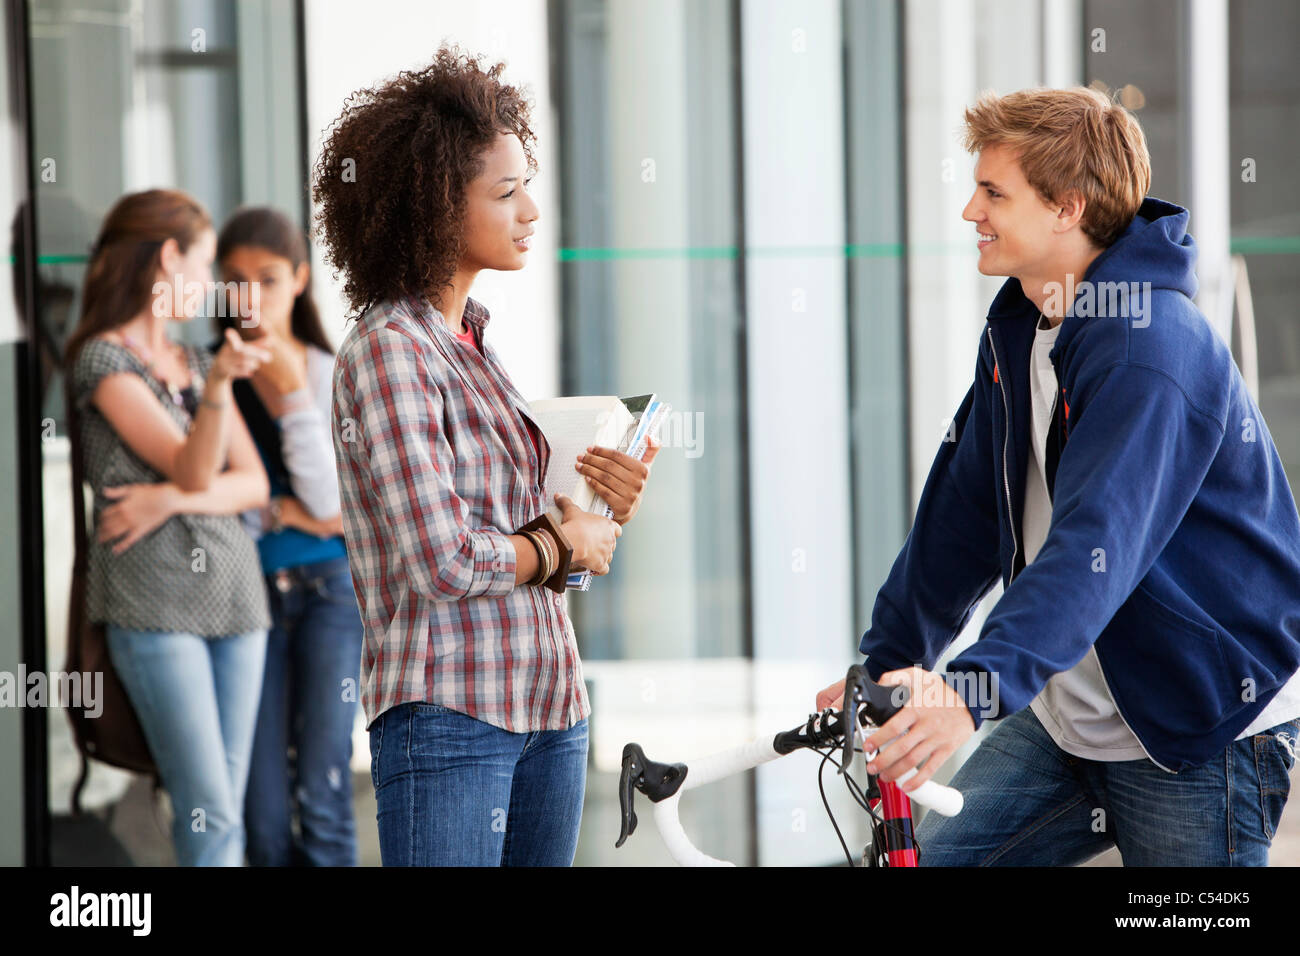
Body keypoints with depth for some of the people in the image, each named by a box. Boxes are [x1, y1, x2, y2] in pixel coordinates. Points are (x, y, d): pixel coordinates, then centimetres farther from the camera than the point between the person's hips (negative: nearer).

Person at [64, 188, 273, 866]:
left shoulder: (199, 363, 18)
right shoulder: (102, 360, -3)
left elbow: (253, 484, 8)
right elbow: (195, 469, -13)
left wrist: (170, 499, -10)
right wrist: (218, 383, -30)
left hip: (233, 596, 6)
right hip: (154, 605, -6)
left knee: (222, 807, 3)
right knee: (210, 815, -13)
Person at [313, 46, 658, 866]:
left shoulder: (474, 340, 14)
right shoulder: (387, 351, -12)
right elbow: (444, 561, -21)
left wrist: (606, 505, -2)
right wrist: (566, 542, -5)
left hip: (548, 703, 8)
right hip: (451, 713, -8)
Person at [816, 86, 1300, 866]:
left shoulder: (1151, 348, -23)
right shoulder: (1019, 327, 5)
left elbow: (1098, 545, -35)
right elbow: (966, 509, 12)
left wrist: (975, 687, -47)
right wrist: (885, 661, 10)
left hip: (1195, 728, -8)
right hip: (1067, 711, 8)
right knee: (933, 856, -1)